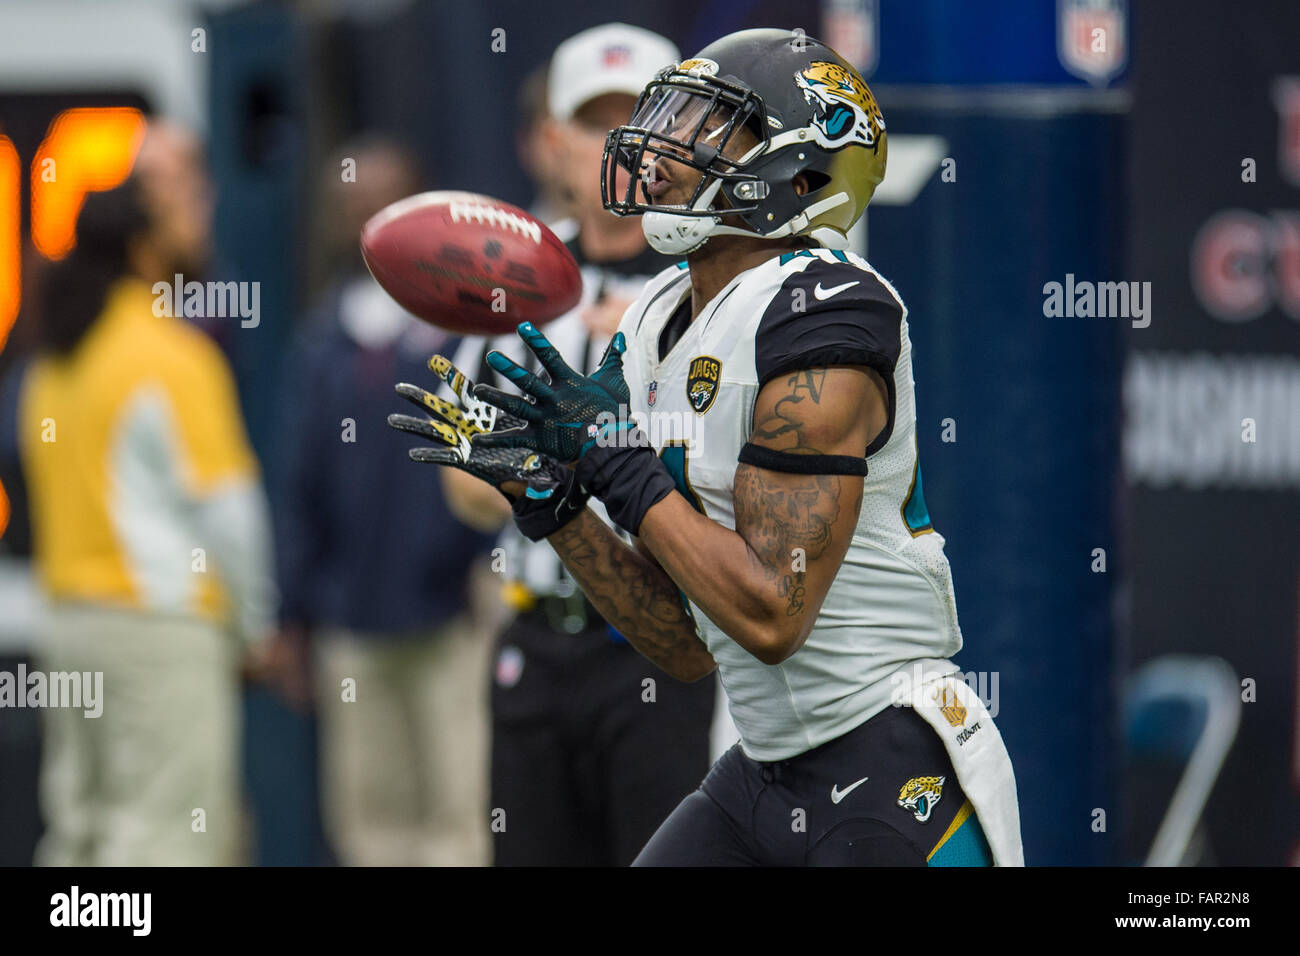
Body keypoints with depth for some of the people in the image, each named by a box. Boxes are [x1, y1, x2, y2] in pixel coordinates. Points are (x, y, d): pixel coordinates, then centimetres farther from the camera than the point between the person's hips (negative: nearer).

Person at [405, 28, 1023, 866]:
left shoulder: (819, 328, -16)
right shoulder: (657, 333, 9)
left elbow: (770, 617, -21)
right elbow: (691, 648, 9)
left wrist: (622, 466, -17)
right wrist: (551, 498, 0)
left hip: (891, 787, -8)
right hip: (765, 772, 8)